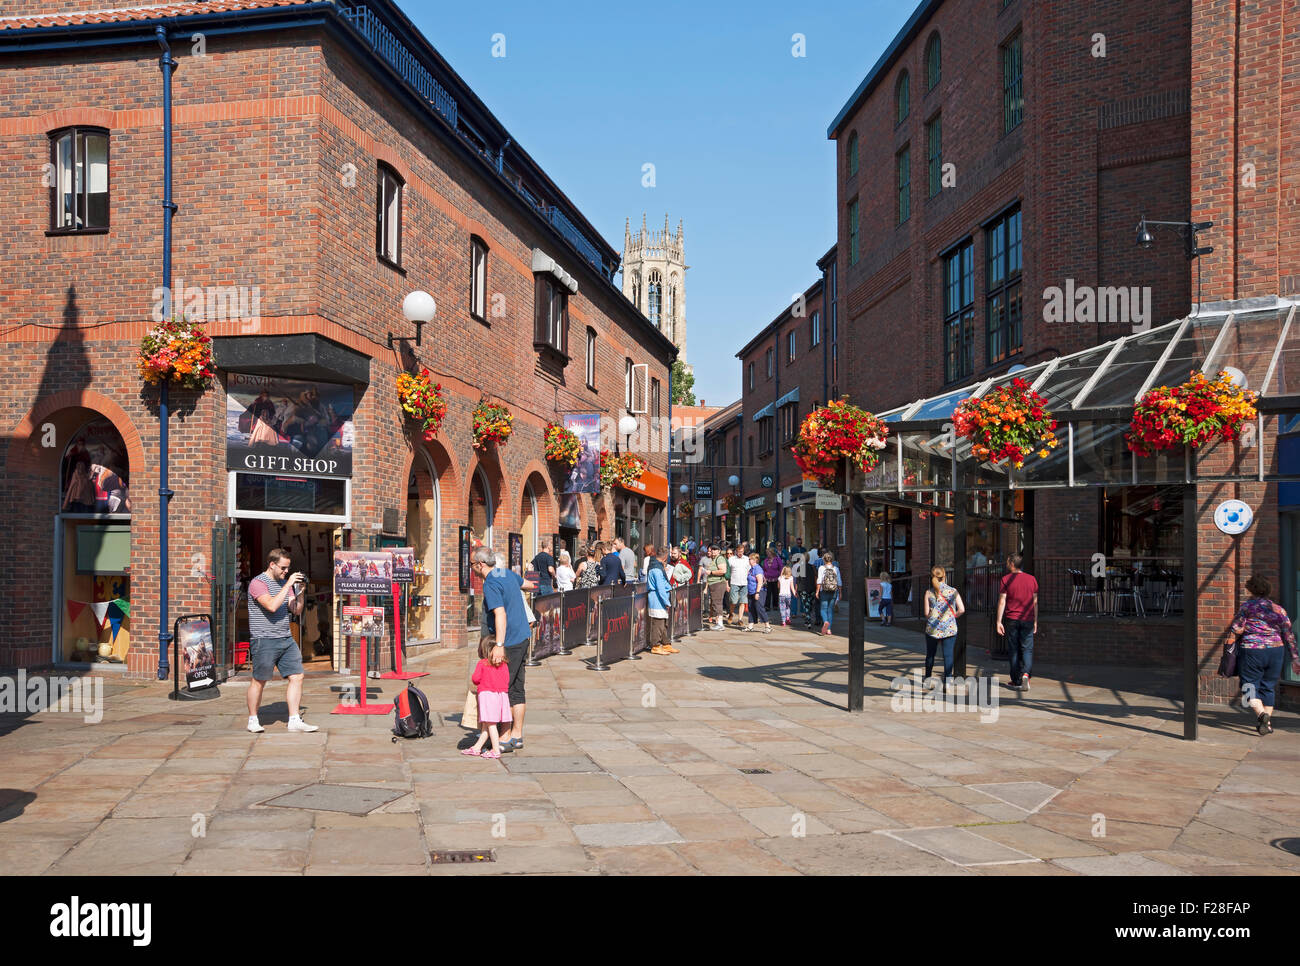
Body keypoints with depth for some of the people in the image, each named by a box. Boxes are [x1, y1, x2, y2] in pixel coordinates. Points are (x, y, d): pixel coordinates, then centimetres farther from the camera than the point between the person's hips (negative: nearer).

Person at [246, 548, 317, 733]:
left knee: (296, 677, 0)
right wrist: (288, 584, -21)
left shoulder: (285, 583, 15)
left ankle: (294, 720, 4)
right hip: (264, 641, -7)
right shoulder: (258, 583, -9)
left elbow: (296, 610, 13)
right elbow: (272, 606, -24)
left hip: (286, 639, 7)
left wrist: (300, 591, -1)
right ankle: (253, 720, 17)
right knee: (259, 681, 2)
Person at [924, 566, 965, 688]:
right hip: (950, 628, -1)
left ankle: (928, 679, 28)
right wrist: (952, 616, 11)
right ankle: (947, 682, -3)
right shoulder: (953, 591, -2)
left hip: (932, 628, 1)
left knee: (930, 654, 16)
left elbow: (927, 613, -4)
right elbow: (962, 610, -5)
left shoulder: (929, 593, -3)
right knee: (948, 655, 2)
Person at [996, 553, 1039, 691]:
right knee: (1027, 649, 7)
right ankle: (1025, 673, -16)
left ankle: (1016, 681, 10)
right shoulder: (1031, 579, 6)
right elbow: (1035, 602, 9)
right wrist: (1035, 621, 16)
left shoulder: (1006, 580, -4)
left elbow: (1002, 602, -6)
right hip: (1028, 620, 2)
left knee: (1014, 650, 6)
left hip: (1012, 619, -2)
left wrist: (999, 621, -3)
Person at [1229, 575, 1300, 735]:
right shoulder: (1278, 609, 7)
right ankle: (1267, 724, 16)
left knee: (1250, 688, 3)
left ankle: (1261, 714, -22)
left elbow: (1237, 629, -9)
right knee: (1268, 688, 16)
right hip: (1276, 651, 5)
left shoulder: (1248, 606, -4)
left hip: (1252, 651, -4)